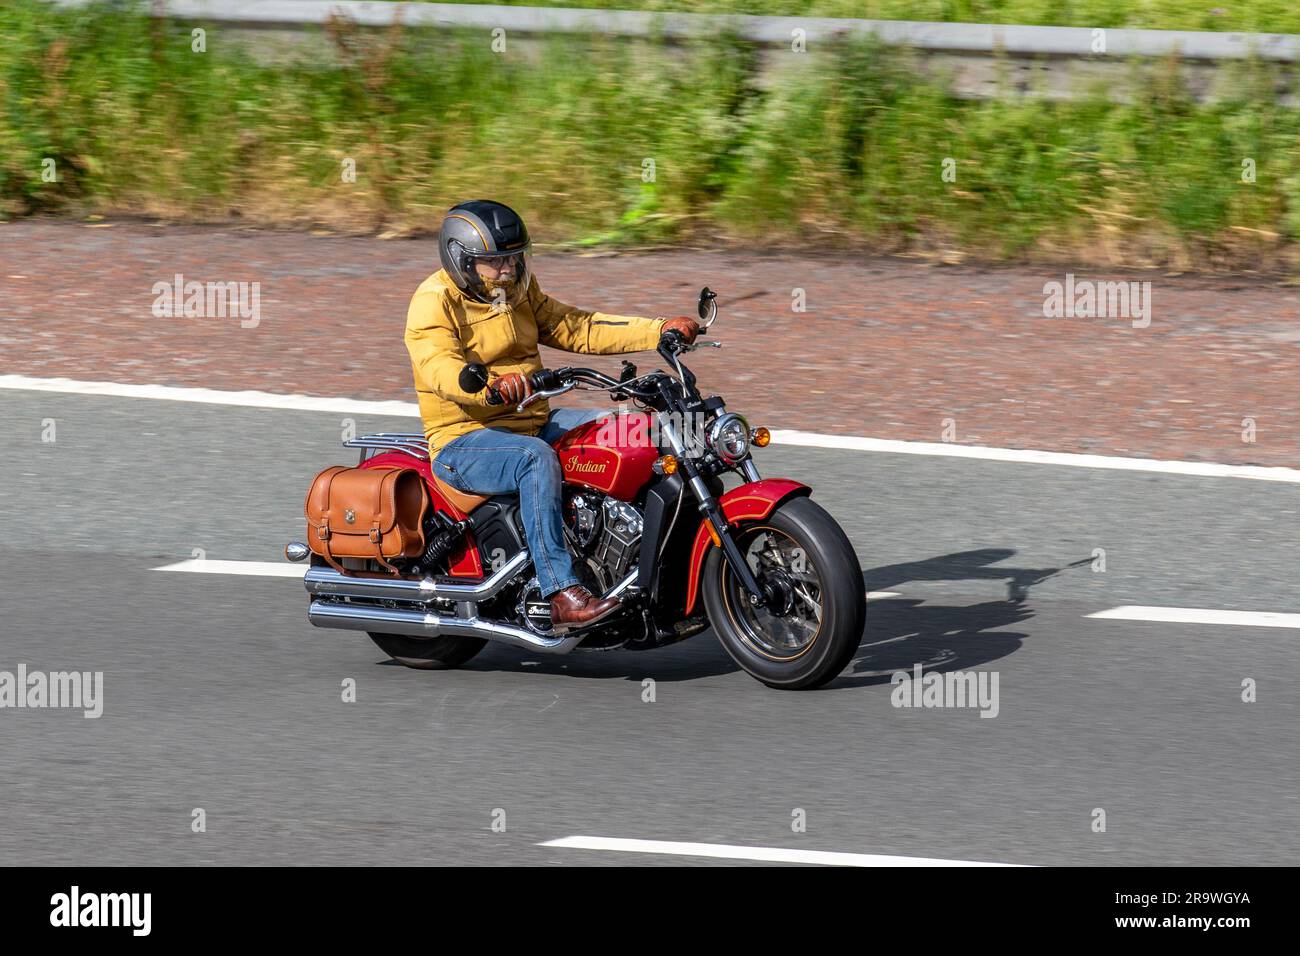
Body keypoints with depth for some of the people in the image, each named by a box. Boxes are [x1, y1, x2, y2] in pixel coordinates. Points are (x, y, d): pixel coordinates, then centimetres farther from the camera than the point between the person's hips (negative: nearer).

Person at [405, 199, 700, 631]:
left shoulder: (518, 293, 15)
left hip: (533, 422, 9)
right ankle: (562, 596, -43)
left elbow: (576, 328, 14)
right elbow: (440, 368, -29)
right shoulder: (435, 302, -11)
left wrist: (660, 331, 4)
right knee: (537, 459, -37)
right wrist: (490, 386, -51)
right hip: (464, 441, -9)